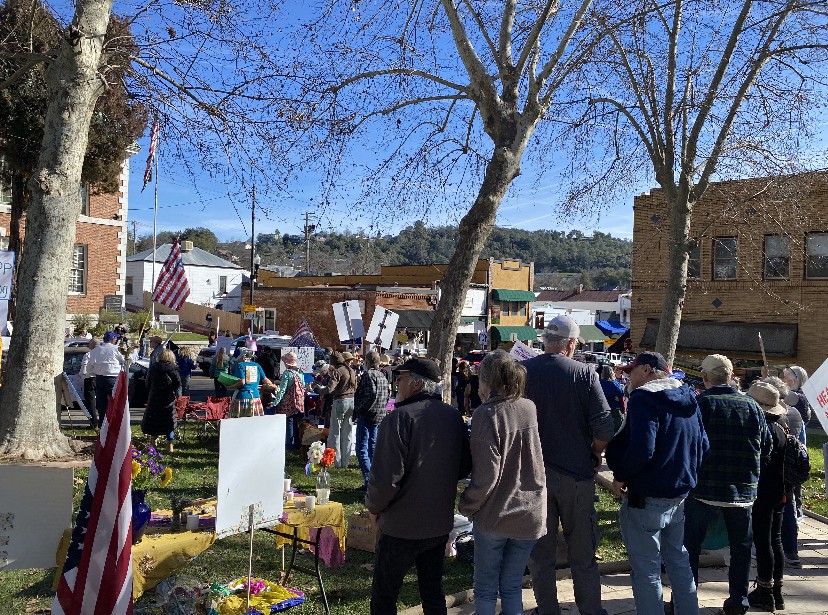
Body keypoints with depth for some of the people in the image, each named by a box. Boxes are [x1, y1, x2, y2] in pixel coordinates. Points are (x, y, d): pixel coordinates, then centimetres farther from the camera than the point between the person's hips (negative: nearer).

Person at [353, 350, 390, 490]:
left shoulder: (368, 375, -13)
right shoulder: (383, 376, 13)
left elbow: (371, 396, -23)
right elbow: (386, 397, 16)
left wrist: (358, 409, -13)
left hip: (366, 416, -9)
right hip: (379, 417, 9)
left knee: (362, 450, -6)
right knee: (373, 448, 16)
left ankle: (369, 481, -11)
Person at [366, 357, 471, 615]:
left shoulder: (400, 417, -20)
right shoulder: (454, 417, 0)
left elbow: (386, 477, -24)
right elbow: (464, 468, 10)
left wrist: (374, 507, -6)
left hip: (402, 527, -6)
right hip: (441, 524, 6)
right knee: (433, 591, 20)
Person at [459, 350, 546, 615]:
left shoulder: (486, 414, -17)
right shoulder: (530, 408, -2)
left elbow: (486, 475, -18)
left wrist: (467, 505, -5)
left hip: (495, 515, -4)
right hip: (531, 514, 5)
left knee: (486, 589, 12)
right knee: (512, 587, 17)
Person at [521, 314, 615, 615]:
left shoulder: (521, 372, -7)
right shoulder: (584, 373, -11)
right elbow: (604, 427, -16)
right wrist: (594, 455, 2)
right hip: (576, 472, -1)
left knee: (540, 554, 14)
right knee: (583, 554, 14)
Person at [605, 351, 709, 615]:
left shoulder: (644, 398, -16)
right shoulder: (688, 399, 10)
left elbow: (642, 448, -27)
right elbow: (703, 445, 14)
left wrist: (620, 476, -13)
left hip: (646, 497, -8)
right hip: (680, 495, 9)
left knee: (646, 571, 2)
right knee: (679, 562, 22)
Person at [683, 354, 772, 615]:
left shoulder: (699, 403, -12)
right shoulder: (752, 406, 0)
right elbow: (767, 446, 6)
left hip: (704, 488, -3)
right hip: (744, 491, 3)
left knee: (690, 545, 9)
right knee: (741, 547, 17)